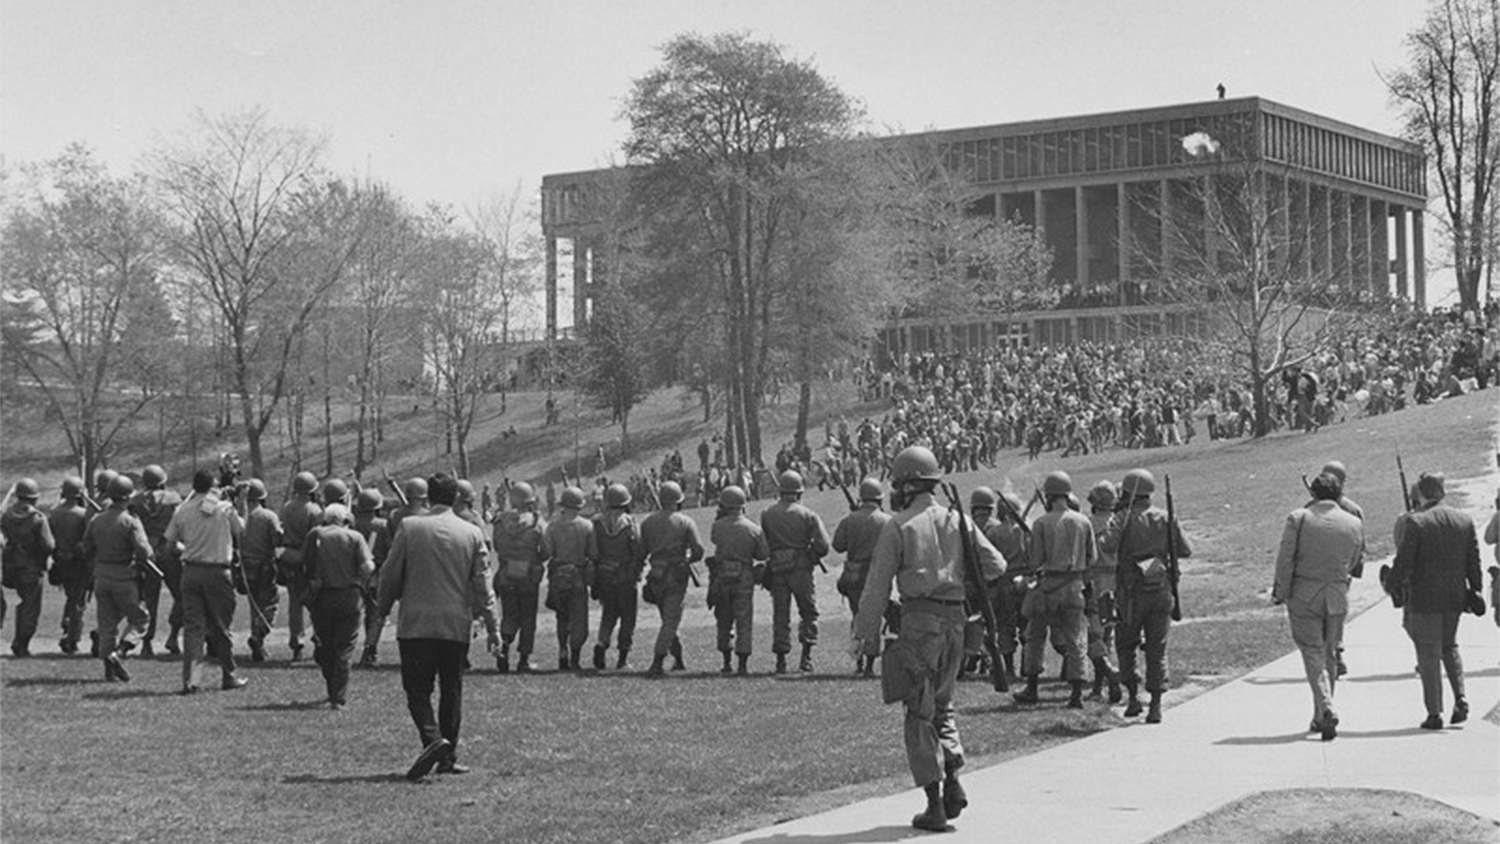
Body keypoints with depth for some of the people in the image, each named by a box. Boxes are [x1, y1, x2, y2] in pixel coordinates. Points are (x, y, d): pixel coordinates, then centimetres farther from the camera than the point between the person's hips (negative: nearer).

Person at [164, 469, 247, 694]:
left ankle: (189, 679, -5)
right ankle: (228, 676, 18)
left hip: (191, 571, 2)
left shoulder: (182, 511, 0)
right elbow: (241, 531, 10)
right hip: (218, 572, -2)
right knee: (222, 626, 9)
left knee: (192, 625, 3)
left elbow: (171, 543, 6)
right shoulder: (225, 509, -4)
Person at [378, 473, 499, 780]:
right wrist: (492, 627, 8)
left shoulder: (409, 527, -3)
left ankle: (433, 739, -22)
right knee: (451, 689, 12)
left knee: (418, 688, 1)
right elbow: (481, 584, 3)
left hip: (416, 624, -2)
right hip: (456, 625, 2)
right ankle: (448, 756, 13)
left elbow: (390, 573, 0)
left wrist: (384, 608, 17)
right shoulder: (472, 533, 2)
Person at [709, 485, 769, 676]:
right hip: (744, 577, 0)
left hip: (721, 576, 0)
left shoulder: (718, 526, -6)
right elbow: (764, 555, 2)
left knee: (724, 620, 14)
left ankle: (727, 663, 17)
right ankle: (743, 665, -6)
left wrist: (720, 517, 14)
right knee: (744, 621, 2)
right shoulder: (754, 529, -4)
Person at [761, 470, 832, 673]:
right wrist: (812, 556, 10)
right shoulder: (808, 515, -5)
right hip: (801, 568, -2)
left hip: (776, 570, 2)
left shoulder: (766, 515, 2)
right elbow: (823, 546, -8)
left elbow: (762, 544, 4)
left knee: (780, 615, 8)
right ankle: (806, 655, 3)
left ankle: (780, 661, 7)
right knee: (808, 612, 12)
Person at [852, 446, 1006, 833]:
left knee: (920, 713, 2)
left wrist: (863, 632, 0)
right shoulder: (957, 521, 8)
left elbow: (878, 585, -6)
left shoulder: (898, 526, -5)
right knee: (941, 704, 21)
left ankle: (935, 804, 0)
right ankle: (952, 779, 2)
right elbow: (995, 565, 7)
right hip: (955, 620, 5)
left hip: (919, 622, -5)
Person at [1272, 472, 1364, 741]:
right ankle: (1321, 717, 22)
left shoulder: (1298, 519, -8)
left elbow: (1285, 560, -10)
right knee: (1329, 655, 15)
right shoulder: (1354, 524, 1)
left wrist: (1281, 592, -1)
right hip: (1337, 596, 3)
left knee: (1313, 654, 0)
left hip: (1303, 595, -3)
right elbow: (1354, 563, 11)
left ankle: (1327, 710, -19)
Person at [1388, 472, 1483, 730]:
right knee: (1449, 646, 22)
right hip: (1455, 597, 5)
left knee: (1429, 654, 2)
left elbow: (1403, 562, -13)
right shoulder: (1465, 521, 4)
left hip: (1424, 599, -5)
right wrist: (1475, 591, 14)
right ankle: (1460, 700, 7)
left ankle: (1434, 714, 3)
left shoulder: (1414, 522, -13)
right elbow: (1474, 563, 6)